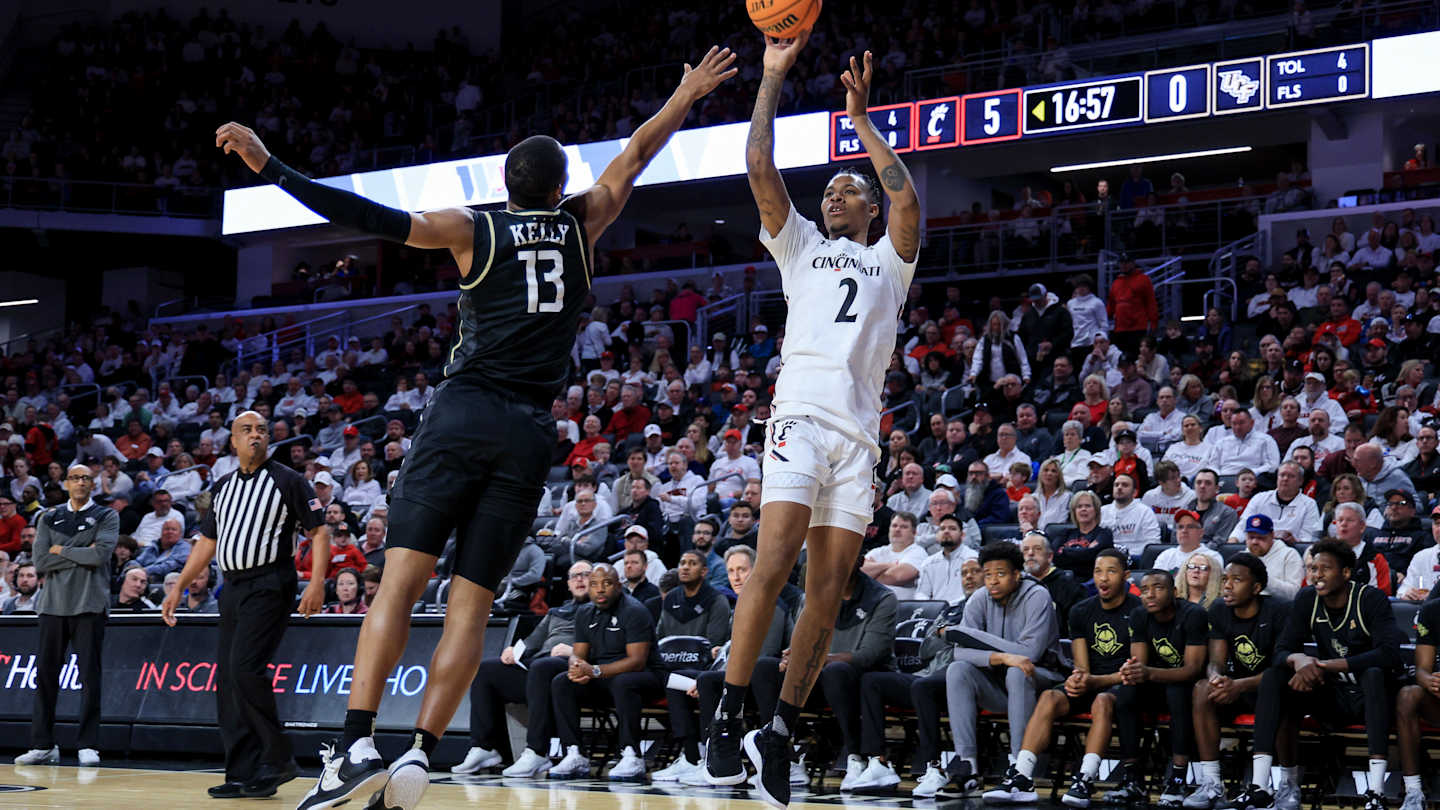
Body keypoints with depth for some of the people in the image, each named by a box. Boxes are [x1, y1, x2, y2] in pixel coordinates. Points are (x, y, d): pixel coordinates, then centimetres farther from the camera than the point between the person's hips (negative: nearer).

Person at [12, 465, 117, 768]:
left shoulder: (106, 517, 5)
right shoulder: (50, 519, 14)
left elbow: (101, 554, -12)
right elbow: (41, 562, 1)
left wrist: (62, 551, -3)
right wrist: (81, 554, -5)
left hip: (89, 605, -3)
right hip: (53, 604, 3)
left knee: (90, 674, -5)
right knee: (45, 673, 2)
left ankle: (88, 745, -1)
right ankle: (42, 745, 8)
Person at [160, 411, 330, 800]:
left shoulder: (288, 481, -2)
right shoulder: (223, 487, 17)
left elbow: (319, 531, -5)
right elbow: (207, 542, 23)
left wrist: (317, 582, -17)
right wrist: (178, 588, 19)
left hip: (269, 587, -7)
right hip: (232, 588, 7)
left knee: (246, 669, -20)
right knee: (228, 679, 2)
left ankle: (278, 759, -10)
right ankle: (243, 775, 5)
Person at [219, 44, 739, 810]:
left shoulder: (473, 228, 5)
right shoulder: (579, 225, 13)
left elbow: (374, 218, -6)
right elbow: (633, 157, 28)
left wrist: (270, 165, -6)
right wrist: (685, 96, 42)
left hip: (462, 416, -2)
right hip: (530, 432, 2)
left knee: (400, 579, -9)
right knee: (471, 602, 2)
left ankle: (357, 745, -22)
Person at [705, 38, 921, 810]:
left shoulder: (888, 261, 23)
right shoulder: (800, 246, 23)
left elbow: (907, 201, 3)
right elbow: (760, 168, 10)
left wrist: (861, 117, 5)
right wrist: (772, 79, 8)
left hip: (859, 434, 2)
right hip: (801, 418, -2)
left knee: (828, 591, -3)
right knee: (772, 565, -19)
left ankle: (780, 732, 1)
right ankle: (728, 718, -18)